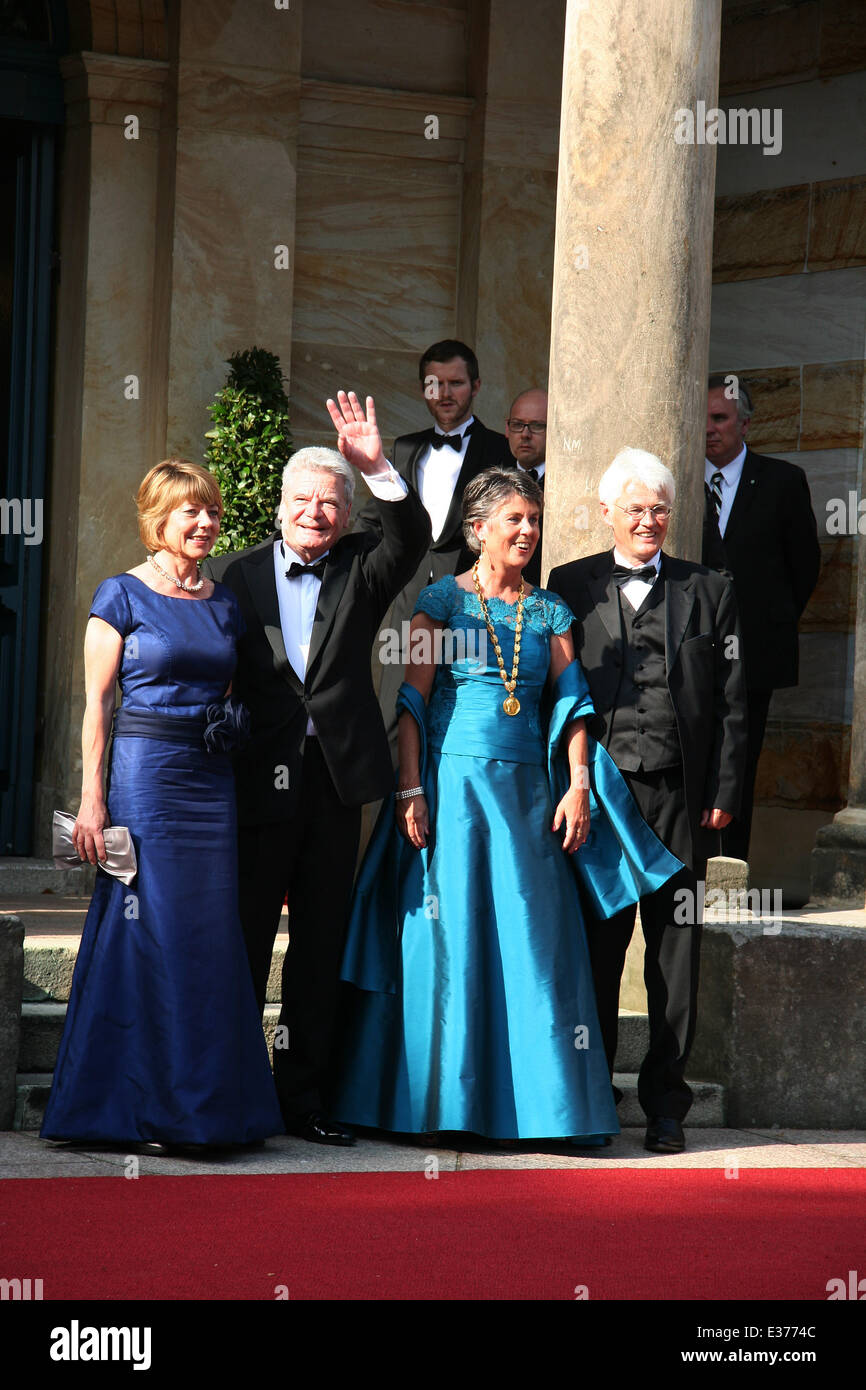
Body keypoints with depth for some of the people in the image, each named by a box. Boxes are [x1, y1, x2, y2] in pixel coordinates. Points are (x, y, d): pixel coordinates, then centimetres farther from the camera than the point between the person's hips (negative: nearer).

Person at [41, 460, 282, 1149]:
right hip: (144, 774, -5)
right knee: (146, 933, -6)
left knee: (211, 935, 4)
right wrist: (92, 799, -10)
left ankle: (207, 1101, 11)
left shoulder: (225, 603, 14)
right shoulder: (122, 595, -2)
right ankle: (137, 1104, 1)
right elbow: (97, 702, -5)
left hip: (214, 781, 5)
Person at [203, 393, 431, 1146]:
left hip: (335, 777, 2)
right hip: (258, 779, -2)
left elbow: (413, 538, -12)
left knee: (321, 945, 8)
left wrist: (378, 468, -25)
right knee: (244, 941, 2)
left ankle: (302, 1094, 16)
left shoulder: (362, 568, 7)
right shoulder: (234, 574, 4)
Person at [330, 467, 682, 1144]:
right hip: (453, 781, -3)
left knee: (536, 944, -2)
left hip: (527, 790, 3)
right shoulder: (444, 599, 3)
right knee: (450, 939, -2)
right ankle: (449, 1103, 4)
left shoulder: (549, 611, 13)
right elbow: (413, 699, -2)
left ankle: (544, 1101, 1)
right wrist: (411, 792, -11)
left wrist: (579, 785, -7)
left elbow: (572, 701, 7)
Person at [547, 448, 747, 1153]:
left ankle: (666, 1105, 10)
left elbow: (732, 701, 7)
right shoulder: (571, 586, 8)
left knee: (676, 953, 3)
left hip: (680, 797, 1)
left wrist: (723, 795, 0)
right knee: (596, 945, 2)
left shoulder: (709, 592, 10)